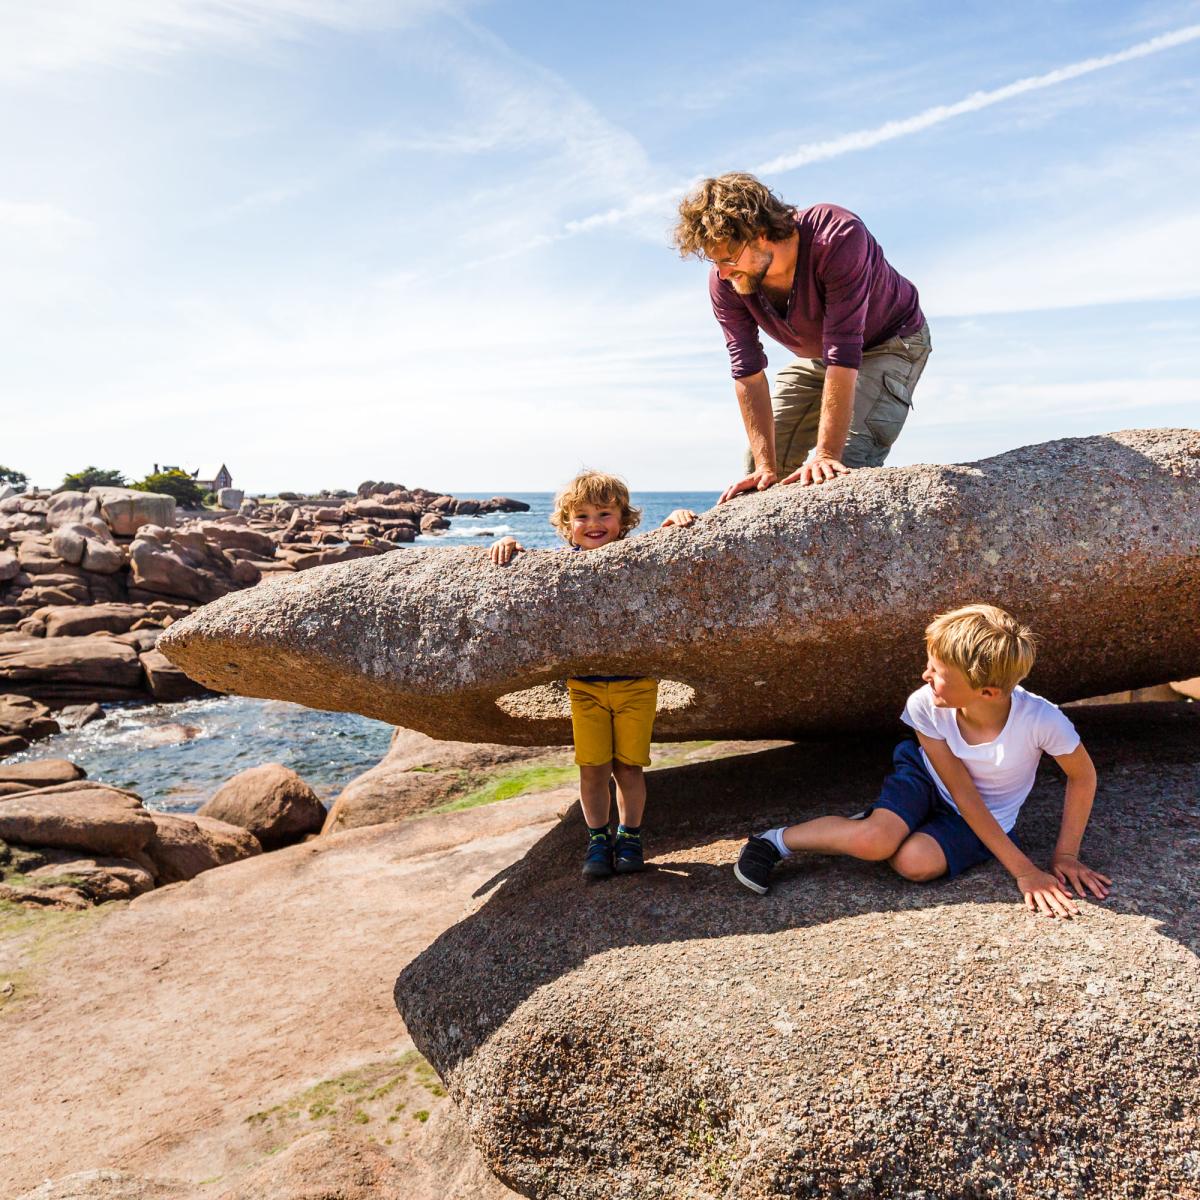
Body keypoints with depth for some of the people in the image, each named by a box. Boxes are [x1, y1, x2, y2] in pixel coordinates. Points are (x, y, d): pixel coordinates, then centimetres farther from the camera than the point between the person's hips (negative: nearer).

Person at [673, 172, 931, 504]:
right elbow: (748, 373, -22)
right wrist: (766, 467, -28)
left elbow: (844, 354, -41)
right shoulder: (724, 283, -23)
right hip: (814, 357, 5)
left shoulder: (838, 237, -39)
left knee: (850, 463, -26)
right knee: (760, 465, -2)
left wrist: (825, 455, -44)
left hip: (892, 342, -5)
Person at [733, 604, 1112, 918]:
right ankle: (776, 840, -7)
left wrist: (1065, 854, -11)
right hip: (927, 778, 1)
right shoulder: (925, 705, -27)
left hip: (987, 818, 0)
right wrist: (1022, 870, -24)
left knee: (915, 862, -30)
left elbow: (1083, 776, -12)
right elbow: (962, 794, -21)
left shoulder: (1041, 719, -33)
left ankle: (869, 828, 1)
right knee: (874, 841, -30)